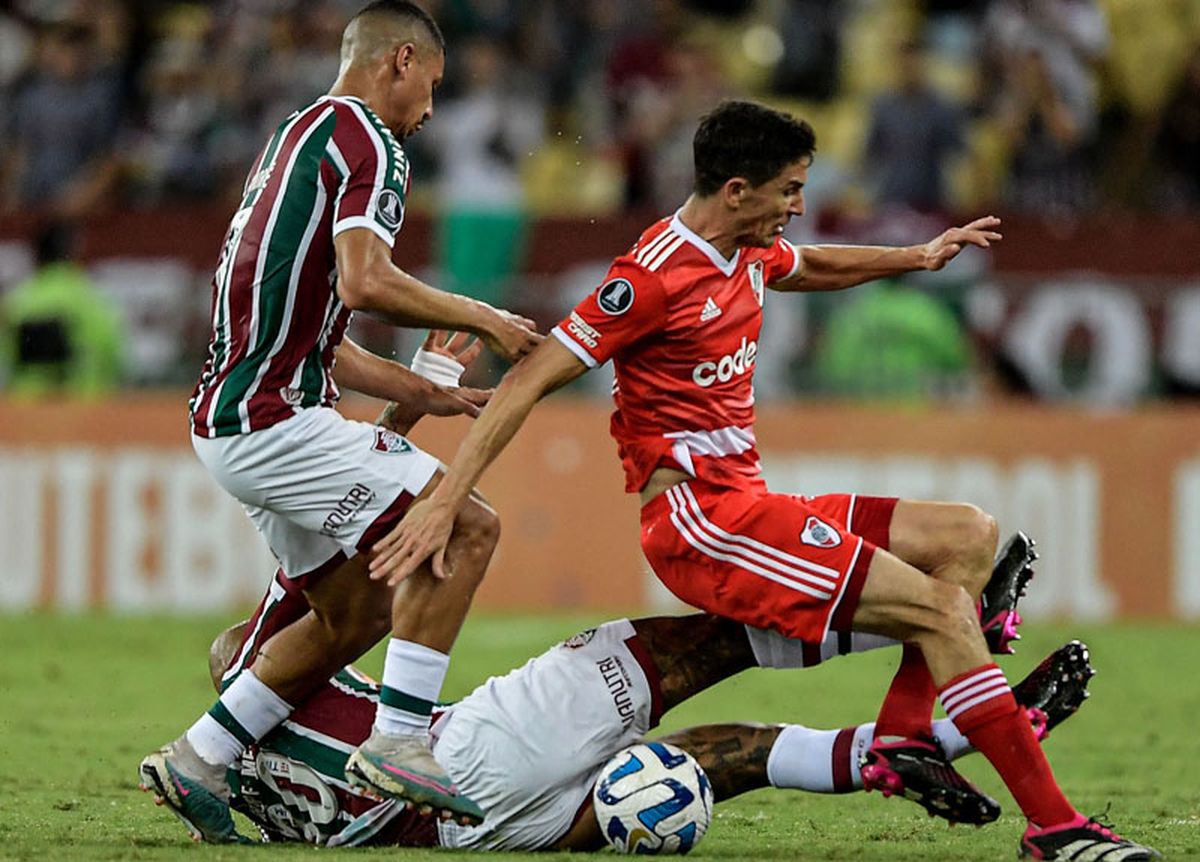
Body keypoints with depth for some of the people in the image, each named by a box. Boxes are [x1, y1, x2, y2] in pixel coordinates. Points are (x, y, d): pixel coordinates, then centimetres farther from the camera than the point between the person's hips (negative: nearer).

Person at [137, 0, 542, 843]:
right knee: (467, 528, -14)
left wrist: (422, 390, 24)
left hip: (232, 420, 10)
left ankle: (199, 758, 17)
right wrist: (481, 318, -12)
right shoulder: (369, 143, -9)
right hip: (272, 420, -10)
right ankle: (399, 741, -16)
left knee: (357, 614, 15)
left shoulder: (298, 136, 22)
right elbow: (365, 282, -25)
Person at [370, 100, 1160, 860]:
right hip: (698, 520, -10)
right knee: (940, 609, -18)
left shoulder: (749, 254, 13)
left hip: (745, 505, 10)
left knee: (969, 536, 10)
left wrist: (918, 257, 33)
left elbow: (811, 267, 40)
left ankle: (903, 738, -4)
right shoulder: (658, 276, -15)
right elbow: (530, 380, -16)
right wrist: (443, 503, -21)